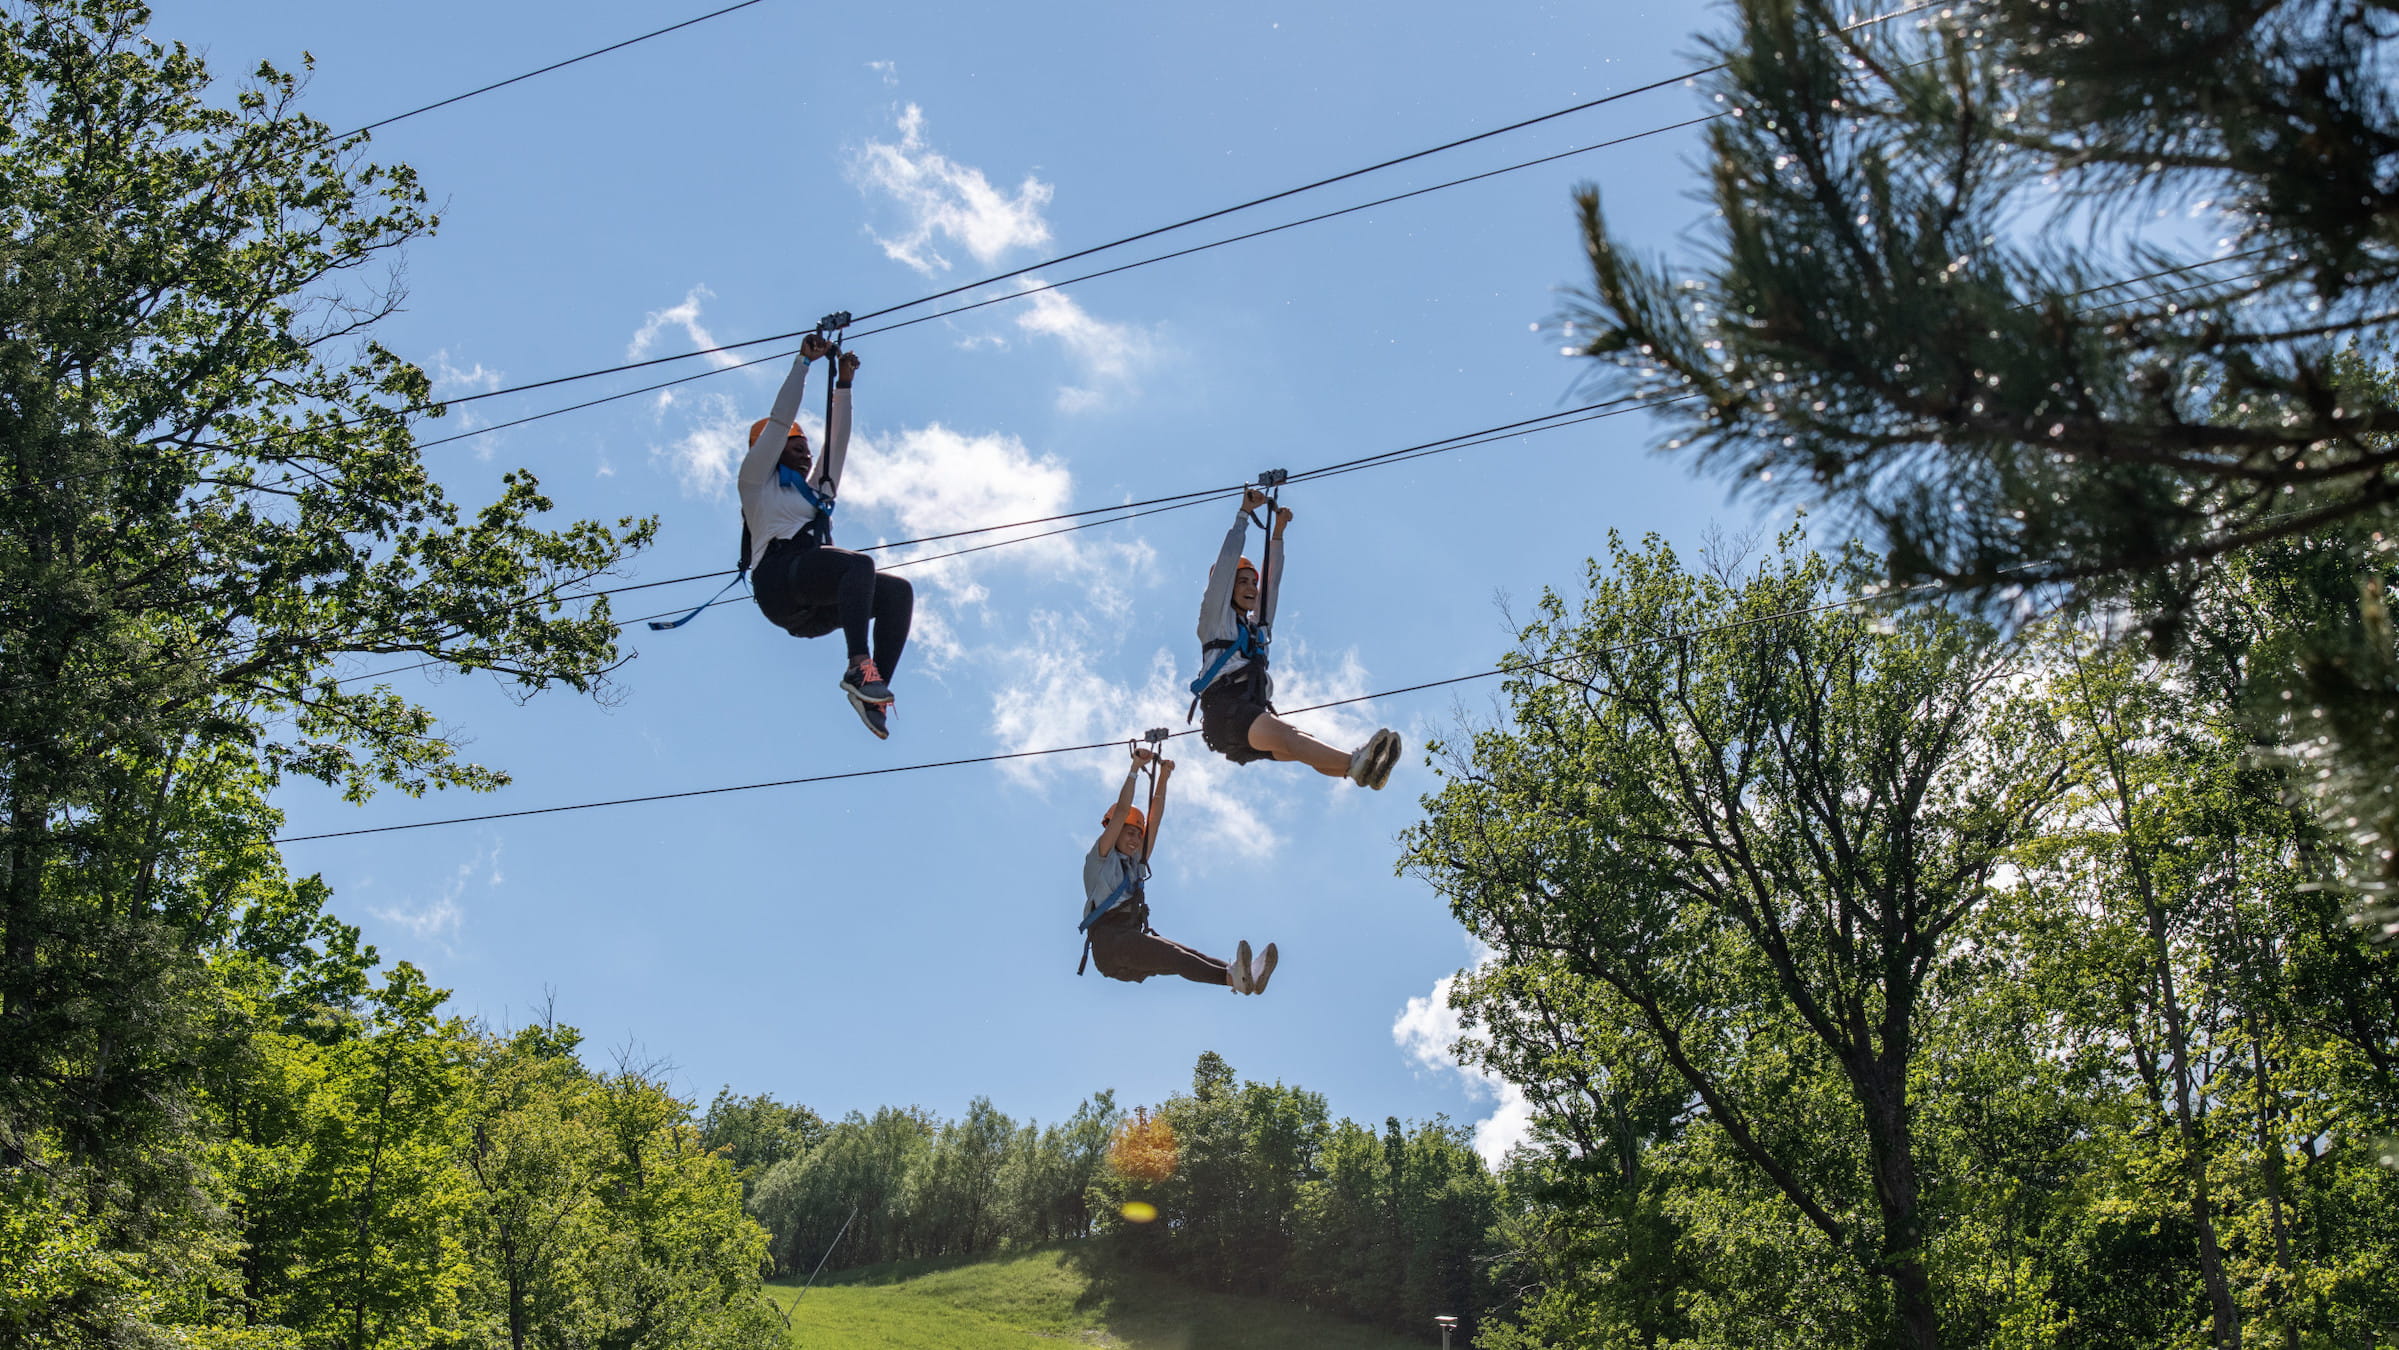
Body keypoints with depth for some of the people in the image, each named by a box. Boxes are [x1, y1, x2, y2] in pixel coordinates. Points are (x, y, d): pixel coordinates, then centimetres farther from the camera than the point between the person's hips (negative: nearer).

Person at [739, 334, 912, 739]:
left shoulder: (815, 491, 37)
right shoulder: (759, 483, 19)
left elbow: (837, 443, 35)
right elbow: (780, 421, 14)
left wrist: (844, 385, 31)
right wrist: (803, 362, 16)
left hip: (816, 607, 7)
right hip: (781, 581, -7)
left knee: (899, 589, -19)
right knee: (860, 564, -34)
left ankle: (875, 692, -33)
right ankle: (858, 665, -49)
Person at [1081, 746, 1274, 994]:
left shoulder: (1135, 865, 32)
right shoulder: (1100, 859, 13)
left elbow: (1154, 820, 25)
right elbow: (1122, 812, 3)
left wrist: (1163, 779, 18)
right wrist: (1135, 769, 3)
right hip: (1109, 942, -7)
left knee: (1185, 955, -20)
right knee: (1170, 953, -32)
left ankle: (1247, 977, -44)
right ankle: (1232, 977, -57)